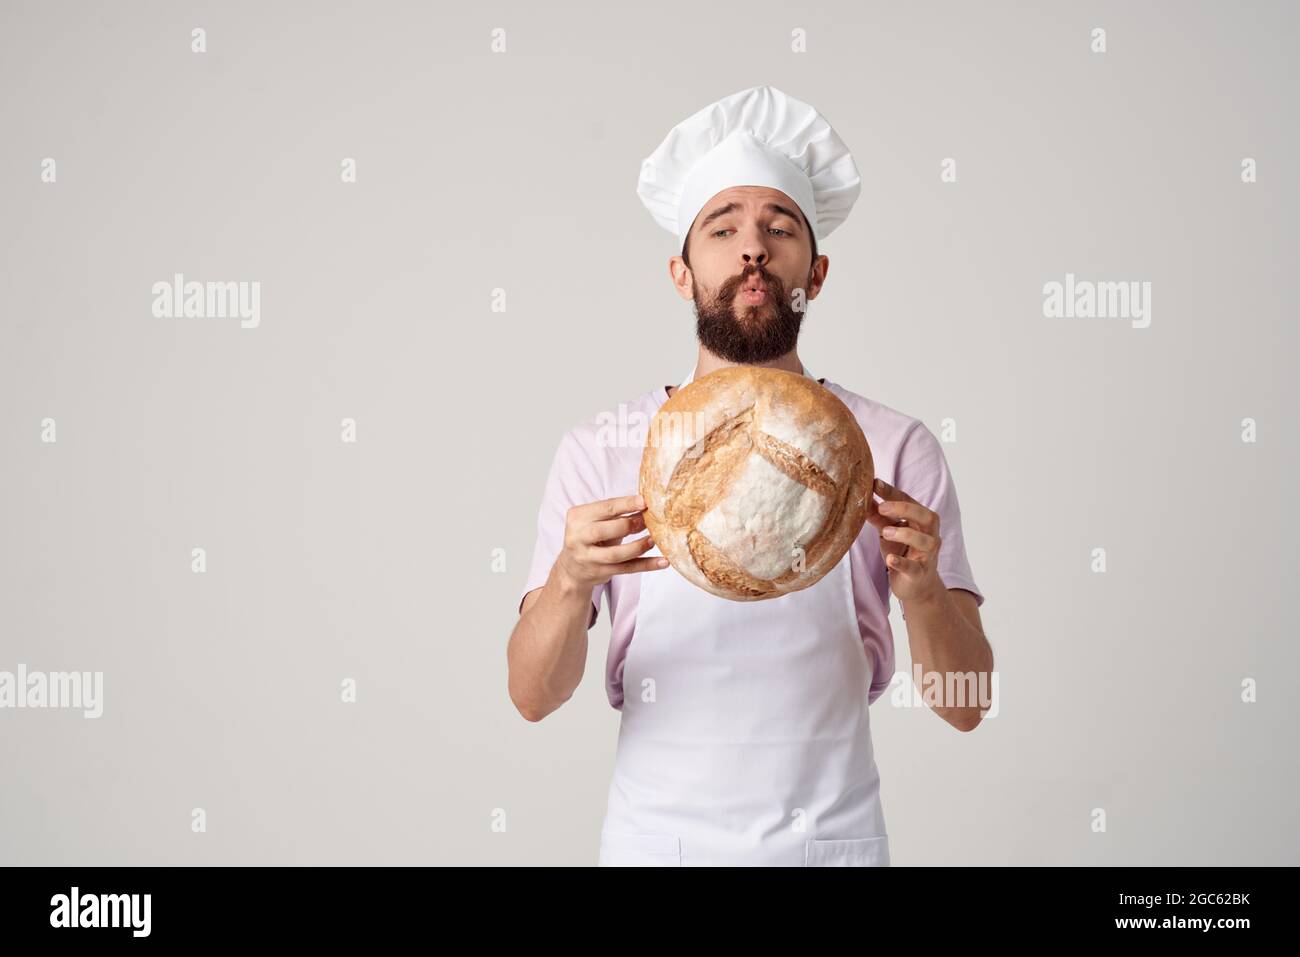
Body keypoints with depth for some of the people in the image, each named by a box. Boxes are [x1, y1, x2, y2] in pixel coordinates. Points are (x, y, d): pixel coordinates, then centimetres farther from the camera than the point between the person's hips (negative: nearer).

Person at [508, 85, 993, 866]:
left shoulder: (894, 450, -6)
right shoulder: (600, 452, -5)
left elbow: (965, 706, -7)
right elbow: (533, 697, -9)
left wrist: (921, 589, -26)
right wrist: (571, 581, -28)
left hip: (832, 836, 0)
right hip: (657, 834, 0)